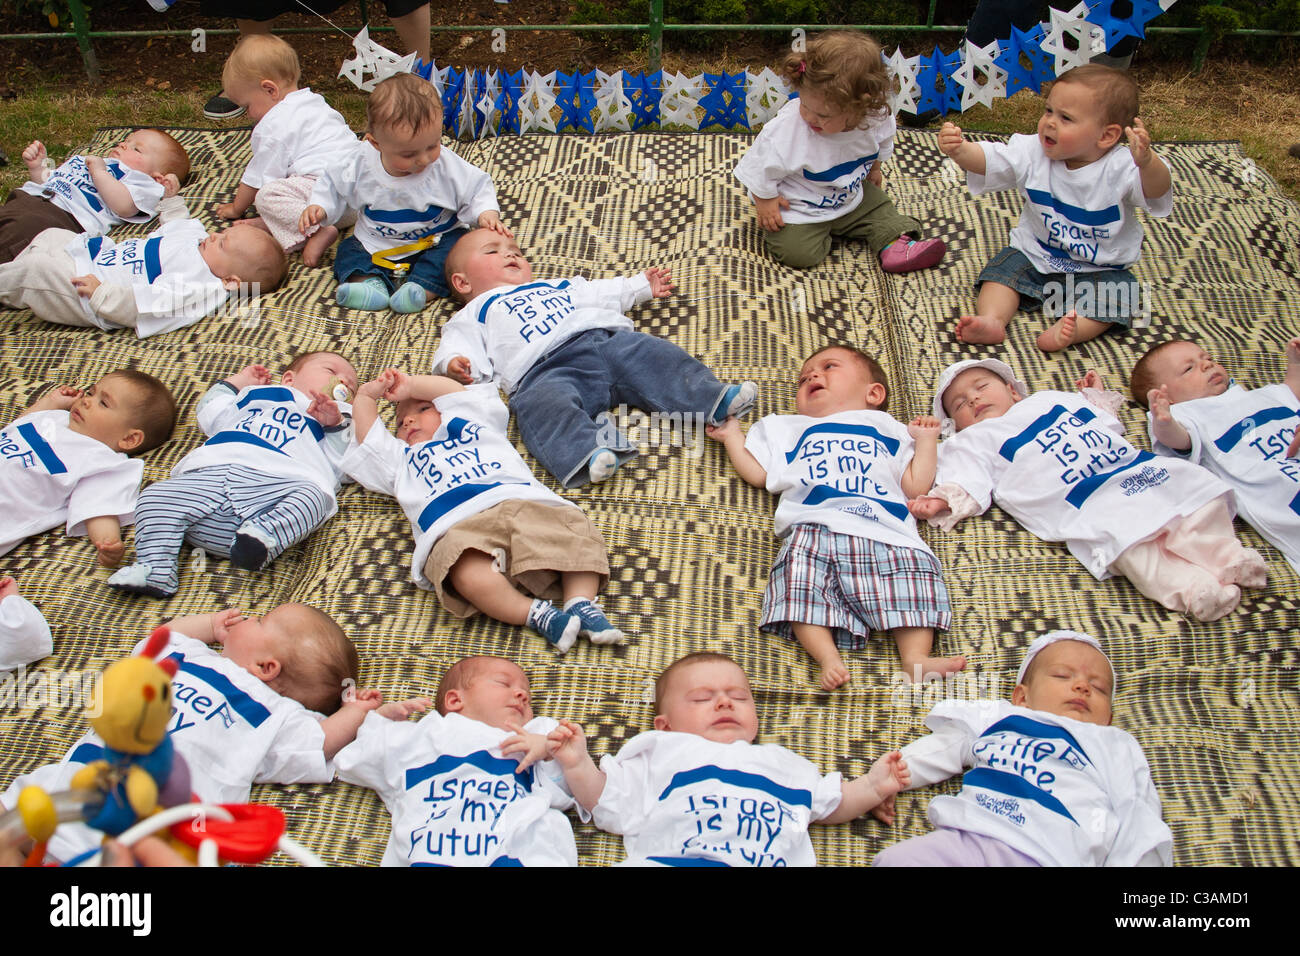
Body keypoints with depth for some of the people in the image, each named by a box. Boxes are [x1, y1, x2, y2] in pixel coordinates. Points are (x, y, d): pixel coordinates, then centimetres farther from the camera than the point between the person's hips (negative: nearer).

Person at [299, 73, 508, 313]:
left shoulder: (446, 165, -20)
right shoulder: (361, 164, -16)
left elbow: (476, 188, -9)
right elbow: (334, 187, 1)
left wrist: (486, 214, -27)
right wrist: (319, 208, -14)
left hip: (436, 241, -3)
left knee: (457, 247, -28)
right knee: (348, 251, -11)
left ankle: (422, 289, -40)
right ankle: (372, 284, -35)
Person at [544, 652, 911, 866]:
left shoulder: (781, 765, 37)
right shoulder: (659, 757, 27)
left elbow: (831, 802, 42)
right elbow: (608, 804, 22)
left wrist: (872, 787, 27)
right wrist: (577, 766, 6)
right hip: (670, 860, -2)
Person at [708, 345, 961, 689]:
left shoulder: (890, 430, 33)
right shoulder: (789, 429, 40)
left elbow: (916, 486, 23)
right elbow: (758, 474, 30)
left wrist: (926, 440, 25)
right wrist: (731, 435, 33)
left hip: (885, 534, 0)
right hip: (813, 530, 0)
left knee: (915, 570, -25)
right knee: (800, 583, -29)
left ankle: (915, 658, -29)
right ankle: (828, 656, -36)